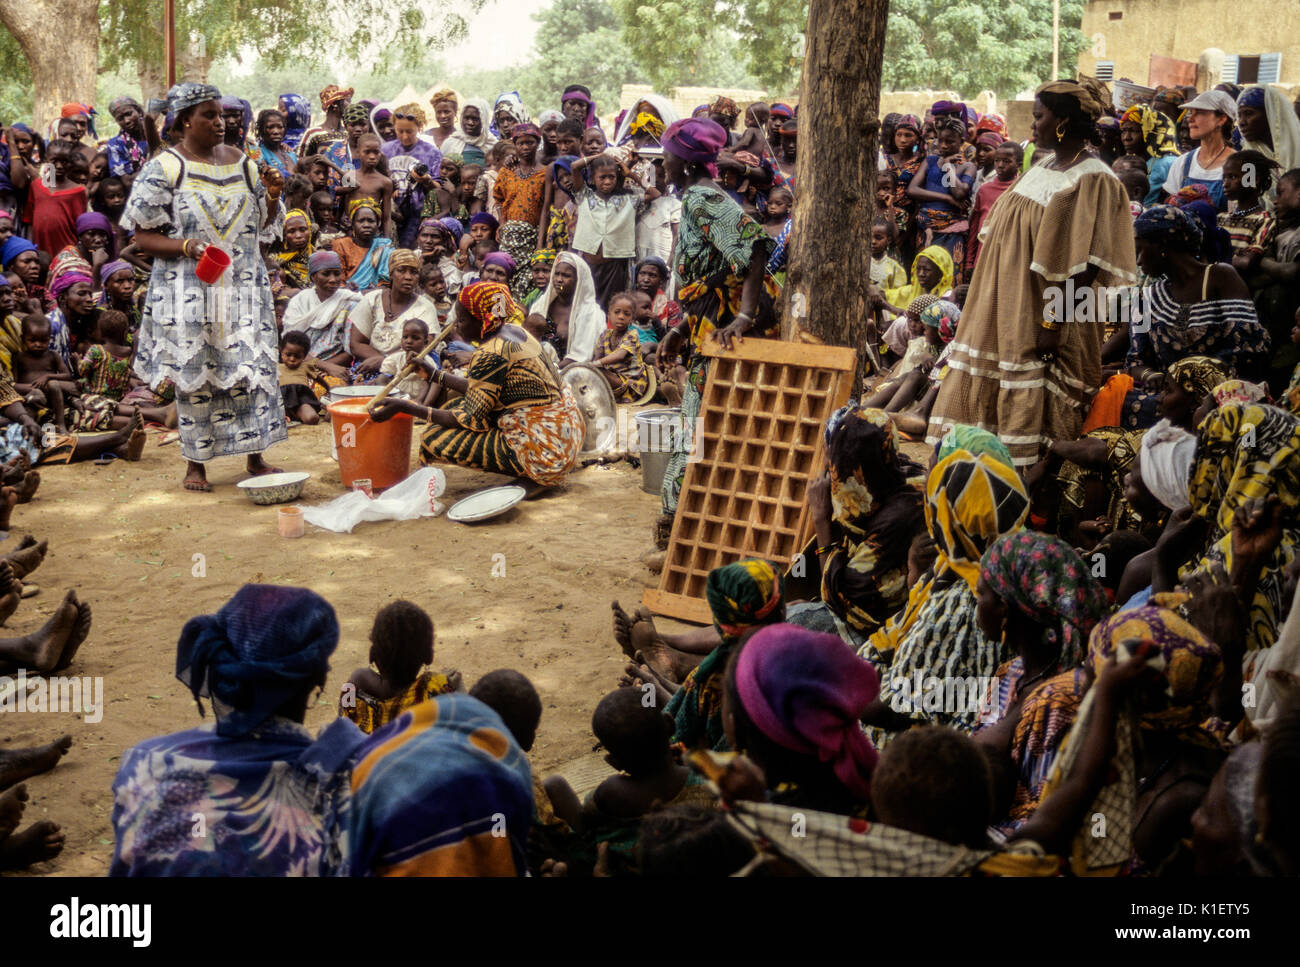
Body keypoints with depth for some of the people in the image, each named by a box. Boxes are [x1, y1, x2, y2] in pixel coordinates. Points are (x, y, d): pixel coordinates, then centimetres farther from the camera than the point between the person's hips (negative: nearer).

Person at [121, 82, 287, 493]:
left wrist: (272, 197, -1)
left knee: (253, 368, 3)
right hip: (189, 291, -4)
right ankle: (196, 463, 13)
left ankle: (256, 456, 15)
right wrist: (187, 247, -21)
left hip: (244, 286, 4)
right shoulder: (163, 169, -5)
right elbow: (144, 236, -6)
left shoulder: (241, 162, 10)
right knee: (194, 375, 2)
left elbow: (262, 223, 18)